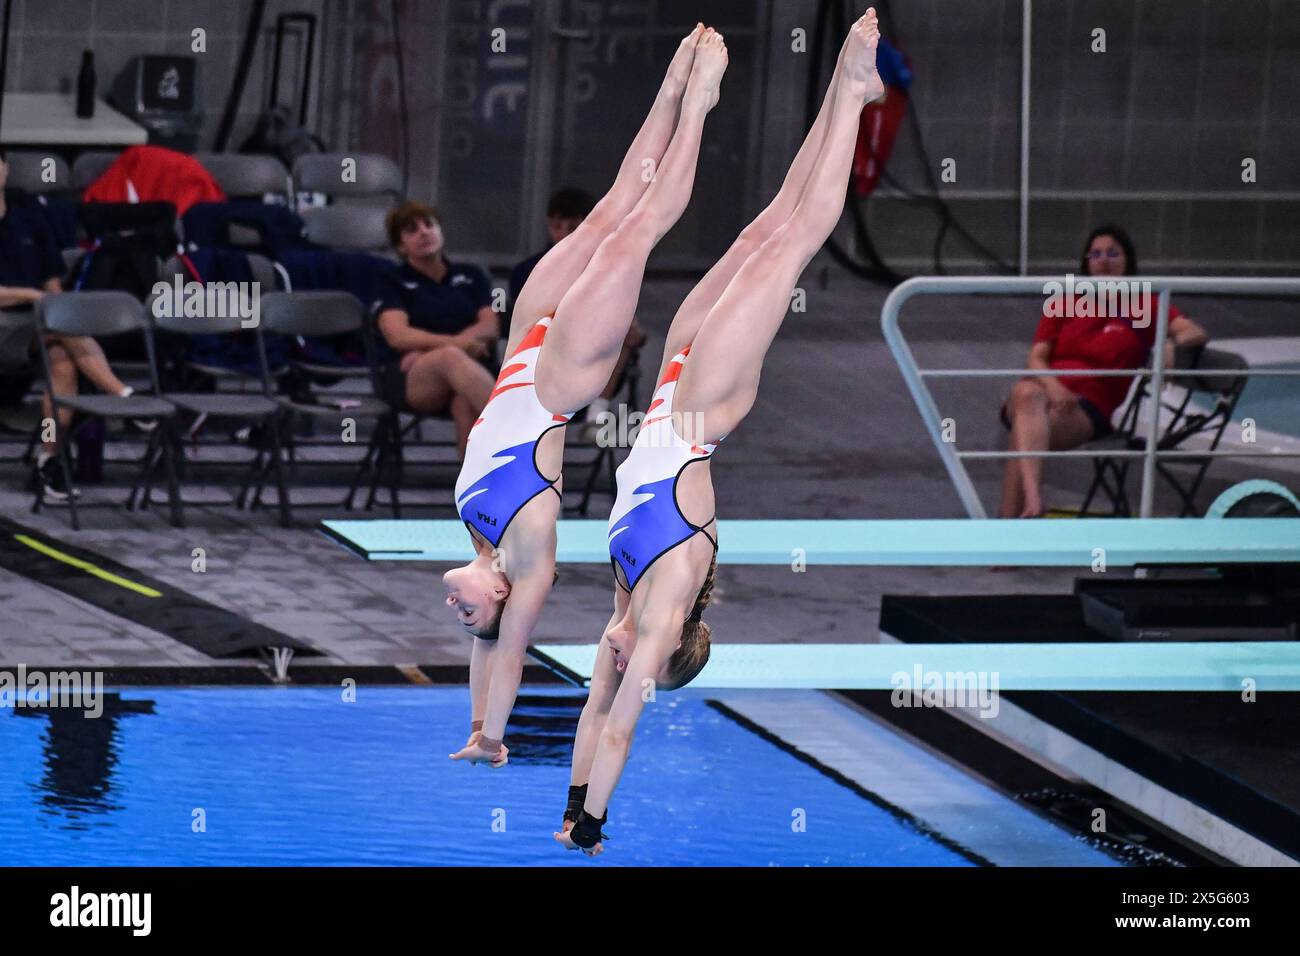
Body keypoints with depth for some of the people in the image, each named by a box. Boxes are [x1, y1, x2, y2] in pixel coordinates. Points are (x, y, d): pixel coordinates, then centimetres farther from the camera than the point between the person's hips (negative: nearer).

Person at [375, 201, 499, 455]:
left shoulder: (471, 275, 20)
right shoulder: (395, 283, 14)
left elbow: (489, 328, 5)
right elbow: (398, 336, -4)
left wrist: (429, 349, -10)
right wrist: (453, 343, -21)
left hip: (471, 371, 2)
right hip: (410, 381, -2)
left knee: (466, 404, -39)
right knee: (451, 358, -40)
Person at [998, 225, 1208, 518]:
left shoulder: (1143, 307, 16)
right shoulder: (1064, 304, 22)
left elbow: (1197, 334, 4)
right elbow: (1037, 357, 11)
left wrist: (1172, 343, -22)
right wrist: (1052, 385, -13)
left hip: (1090, 404, -2)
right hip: (1044, 391, 2)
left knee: (1025, 435, -35)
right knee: (1025, 393, -39)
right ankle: (1033, 500, -59)